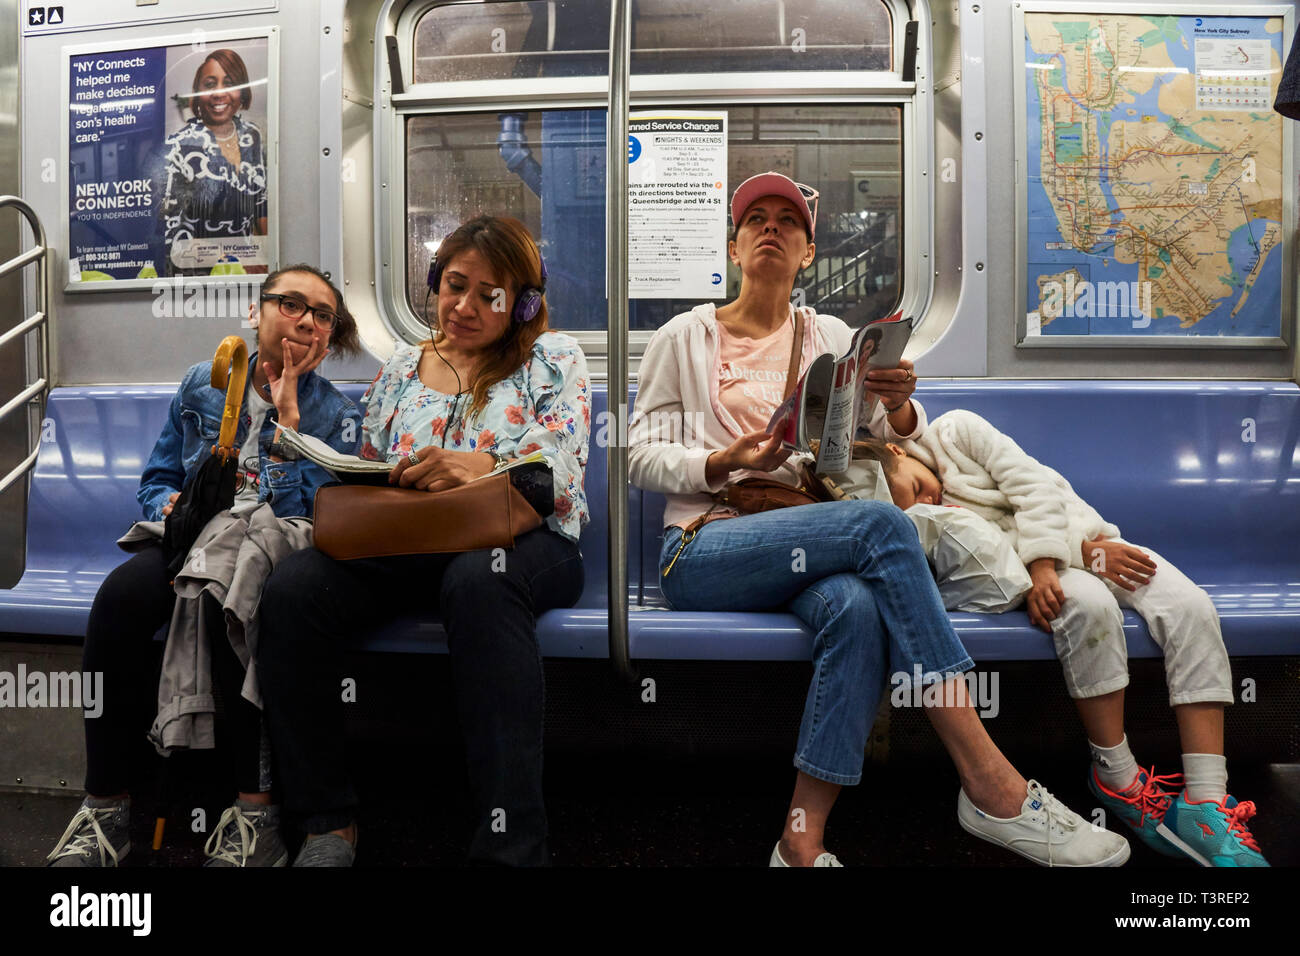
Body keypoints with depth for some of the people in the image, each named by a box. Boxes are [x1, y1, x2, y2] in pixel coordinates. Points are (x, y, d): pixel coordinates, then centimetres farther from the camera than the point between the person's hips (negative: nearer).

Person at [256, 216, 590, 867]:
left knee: (477, 580, -41)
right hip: (407, 546, 4)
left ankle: (510, 847, -37)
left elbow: (560, 466, -6)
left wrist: (478, 467, -26)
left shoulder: (552, 357, 12)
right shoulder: (401, 369, 24)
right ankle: (328, 824, -14)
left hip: (520, 540, -3)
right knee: (292, 587, -26)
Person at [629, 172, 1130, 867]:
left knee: (857, 607, -36)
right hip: (704, 547, -3)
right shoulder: (684, 337, 11)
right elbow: (642, 455, 5)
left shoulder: (831, 336, 19)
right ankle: (990, 784, -29)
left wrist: (898, 405, -14)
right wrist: (724, 463, -14)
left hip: (810, 541, 3)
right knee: (881, 524, -31)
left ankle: (803, 843, -29)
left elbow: (901, 437, 11)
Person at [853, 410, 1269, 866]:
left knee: (1192, 607, -20)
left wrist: (1043, 564, -23)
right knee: (1089, 606, -36)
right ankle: (1116, 777, -23)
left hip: (1089, 538, 3)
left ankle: (1207, 803, -25)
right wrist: (1086, 553, -22)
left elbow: (1031, 484, -12)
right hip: (1025, 568, -3)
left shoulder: (953, 431, -8)